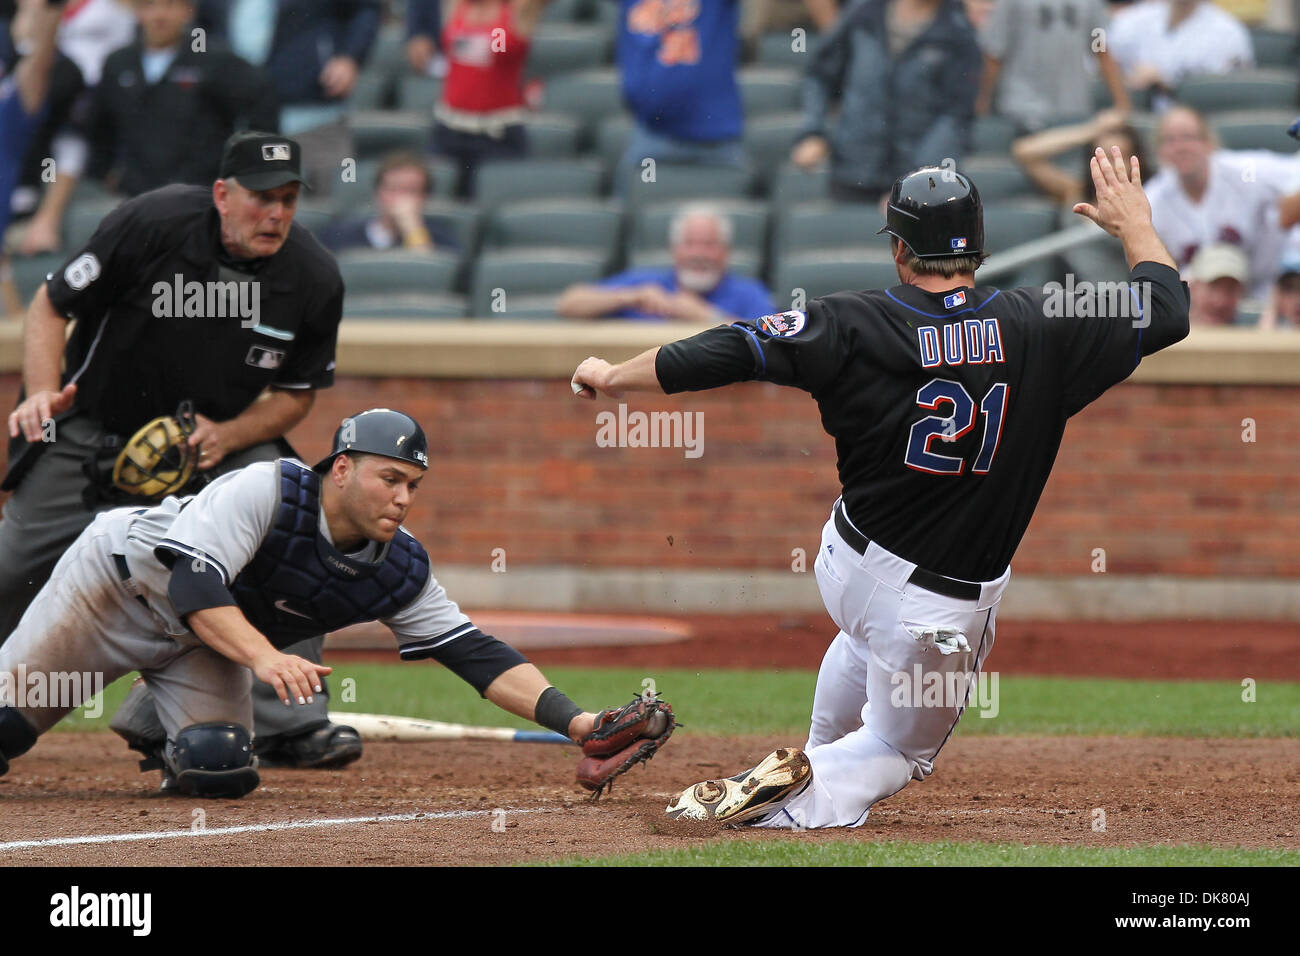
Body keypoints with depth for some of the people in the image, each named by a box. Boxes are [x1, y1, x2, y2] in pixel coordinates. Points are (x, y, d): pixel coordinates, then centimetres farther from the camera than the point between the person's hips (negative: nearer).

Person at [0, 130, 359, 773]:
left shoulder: (314, 279, -15)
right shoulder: (152, 224, -24)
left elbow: (296, 393, -1)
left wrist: (225, 436, -19)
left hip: (226, 437, 2)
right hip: (91, 432, -2)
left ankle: (285, 722, -13)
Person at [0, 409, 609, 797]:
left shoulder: (401, 571, -15)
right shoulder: (267, 489, -32)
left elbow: (474, 653, -15)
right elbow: (194, 581, -40)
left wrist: (572, 720, -28)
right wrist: (264, 657, -56)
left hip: (207, 646, 5)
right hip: (121, 582, -4)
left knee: (218, 770, -19)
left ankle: (174, 750, 16)